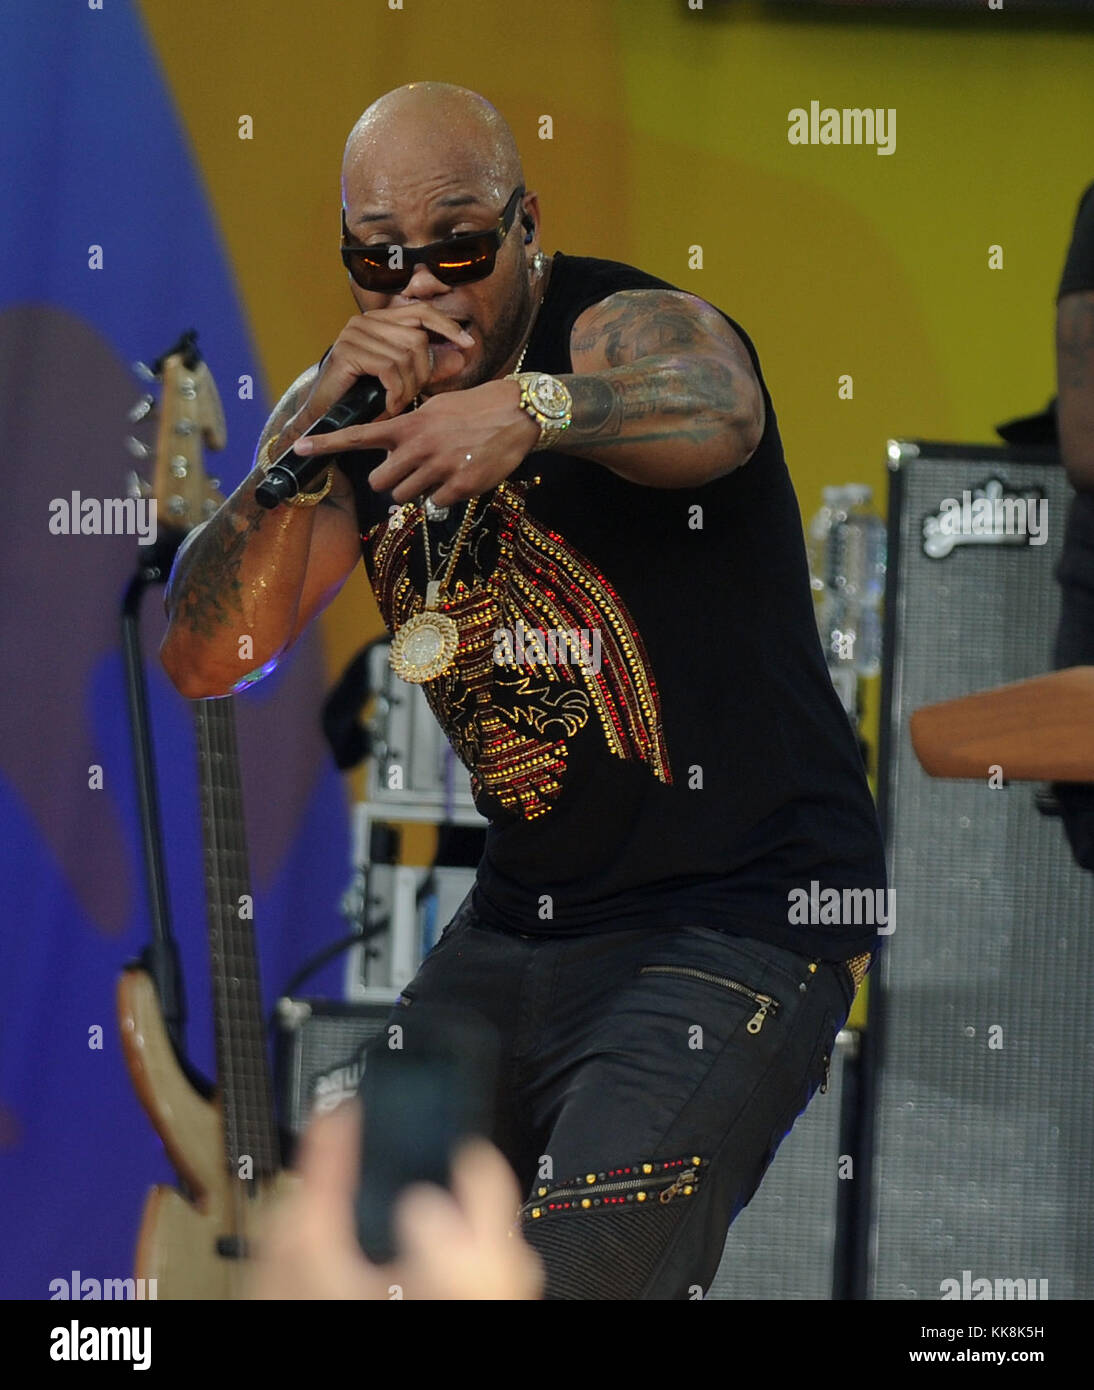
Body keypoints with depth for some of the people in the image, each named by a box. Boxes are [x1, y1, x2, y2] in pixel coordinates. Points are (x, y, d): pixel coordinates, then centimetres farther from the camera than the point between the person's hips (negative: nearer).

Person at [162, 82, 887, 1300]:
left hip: (737, 924, -7)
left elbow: (715, 407, -40)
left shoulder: (621, 330, -14)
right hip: (520, 918, 7)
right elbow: (209, 659, -3)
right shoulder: (358, 406, 5)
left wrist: (529, 410, -60)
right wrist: (310, 432, -18)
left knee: (574, 1281, -22)